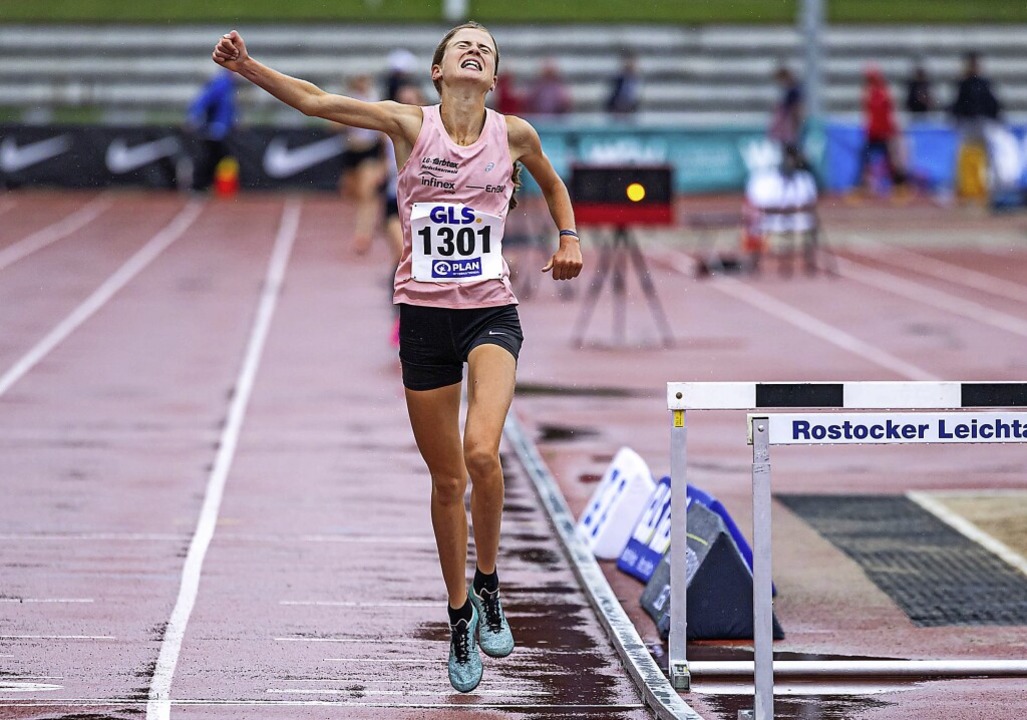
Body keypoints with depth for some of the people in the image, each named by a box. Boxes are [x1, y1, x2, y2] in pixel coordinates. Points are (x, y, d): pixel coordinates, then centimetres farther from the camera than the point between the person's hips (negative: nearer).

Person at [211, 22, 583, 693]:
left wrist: (570, 238, 12)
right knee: (446, 479, 6)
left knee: (482, 451, -24)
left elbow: (552, 182, 24)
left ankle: (487, 586, -1)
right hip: (424, 315, 1)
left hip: (492, 311, 0)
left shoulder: (513, 134, 2)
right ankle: (461, 619, 22)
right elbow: (315, 100, -8)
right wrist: (248, 66, -20)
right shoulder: (410, 124, -2)